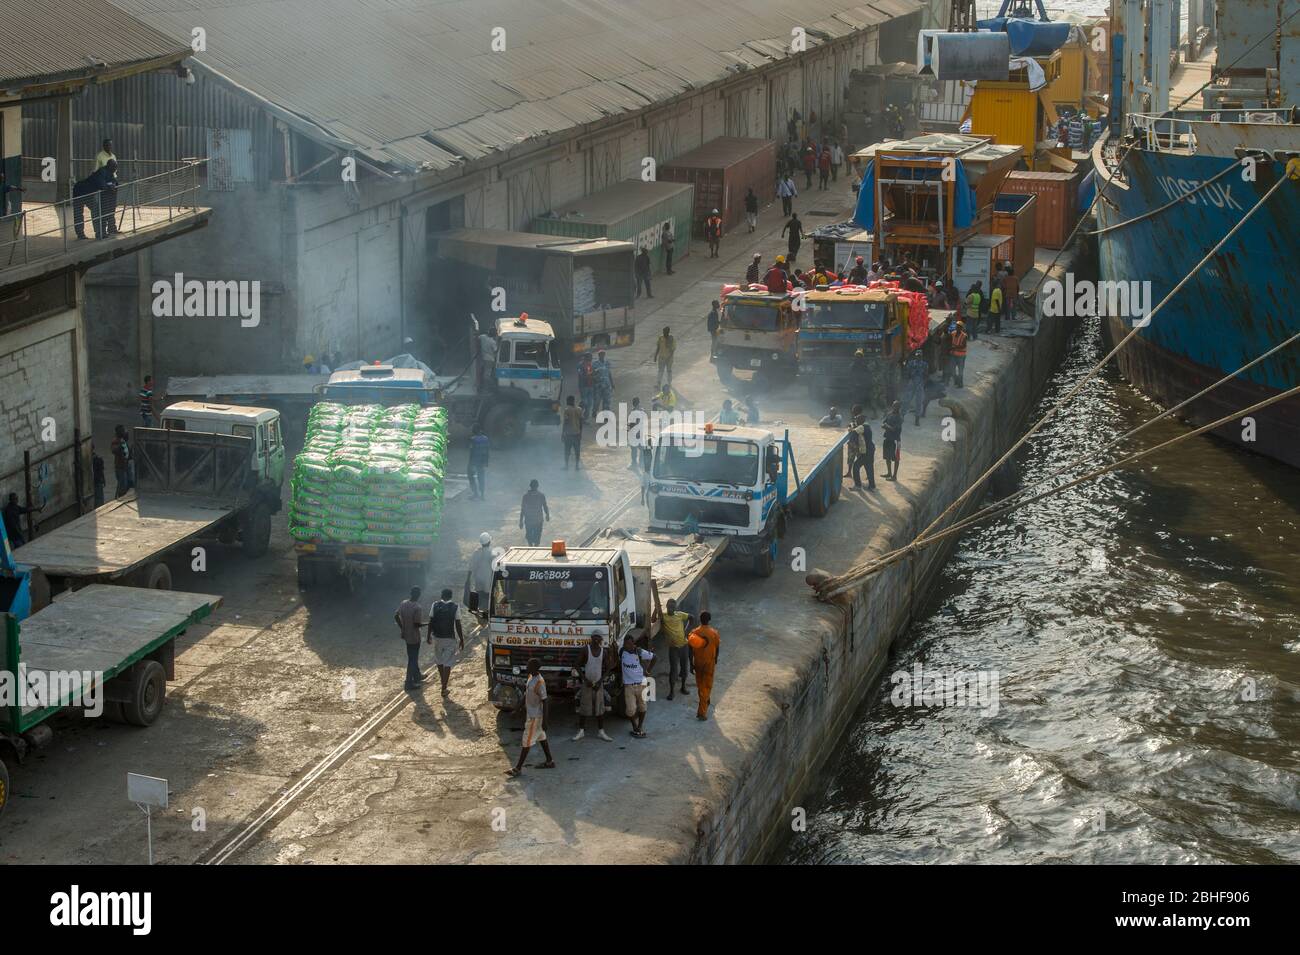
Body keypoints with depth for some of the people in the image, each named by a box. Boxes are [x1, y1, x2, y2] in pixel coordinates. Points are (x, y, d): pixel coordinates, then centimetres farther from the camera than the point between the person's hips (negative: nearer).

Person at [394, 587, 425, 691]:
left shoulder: (403, 603, -2)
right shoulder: (417, 607, -24)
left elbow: (396, 616, 7)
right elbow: (416, 624, -25)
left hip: (405, 634, 8)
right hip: (413, 636, -8)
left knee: (413, 656, 25)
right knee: (412, 659, 4)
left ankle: (417, 676, 43)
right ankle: (409, 684, 9)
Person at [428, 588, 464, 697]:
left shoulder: (435, 605, -5)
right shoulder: (455, 608, -10)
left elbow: (431, 622, -1)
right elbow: (458, 625, -9)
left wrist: (429, 635, 11)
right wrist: (461, 640, 0)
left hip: (437, 637, 2)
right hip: (450, 639, -2)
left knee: (439, 661, 21)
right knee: (448, 663, 3)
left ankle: (443, 682, 37)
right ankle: (444, 688, 0)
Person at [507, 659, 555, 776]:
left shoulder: (539, 683, -25)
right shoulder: (530, 677, 3)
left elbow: (544, 702, -22)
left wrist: (544, 721, -19)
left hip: (535, 717, -9)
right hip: (530, 714, 9)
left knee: (527, 742, -4)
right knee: (541, 738, 18)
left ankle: (518, 768, 0)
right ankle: (550, 761, 30)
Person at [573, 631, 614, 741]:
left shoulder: (603, 652, 1)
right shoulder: (586, 649, -8)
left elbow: (607, 668, 6)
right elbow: (578, 666, -5)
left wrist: (600, 681, -6)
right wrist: (585, 680, -14)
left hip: (598, 684, 3)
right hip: (586, 683, -3)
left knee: (600, 708, 4)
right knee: (584, 707, 0)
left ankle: (601, 732, 11)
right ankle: (581, 731, 11)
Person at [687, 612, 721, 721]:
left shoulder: (694, 633, -10)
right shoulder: (714, 633, -15)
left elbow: (691, 649, -6)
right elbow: (717, 649, -3)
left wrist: (691, 664, 5)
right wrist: (715, 661, 15)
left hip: (698, 662, 2)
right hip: (709, 662, -2)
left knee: (700, 684, 23)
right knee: (707, 686, 2)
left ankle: (704, 703, 45)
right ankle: (702, 712, -5)